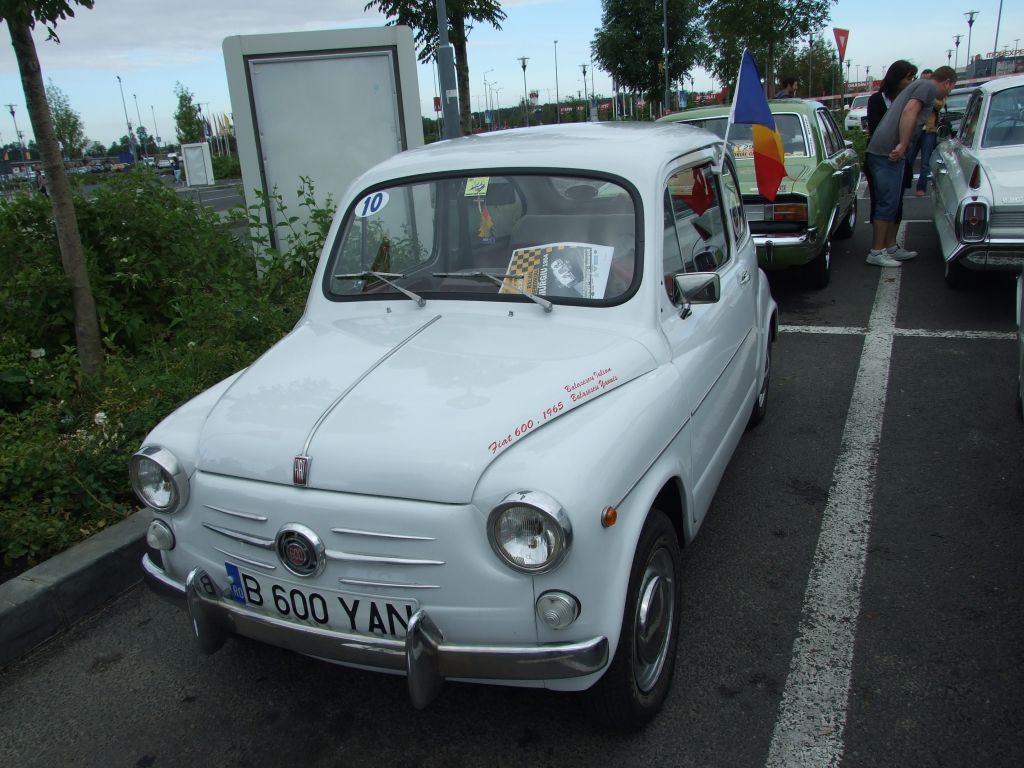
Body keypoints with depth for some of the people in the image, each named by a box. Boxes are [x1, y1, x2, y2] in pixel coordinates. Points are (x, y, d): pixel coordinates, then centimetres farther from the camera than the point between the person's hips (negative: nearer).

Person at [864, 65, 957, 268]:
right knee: (887, 203, -8)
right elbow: (909, 111, -18)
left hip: (882, 151, 10)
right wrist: (903, 145, -21)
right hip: (889, 152, -10)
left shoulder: (918, 85, 27)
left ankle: (891, 247, 21)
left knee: (891, 203, 15)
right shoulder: (928, 86, -3)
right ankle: (876, 252, -5)